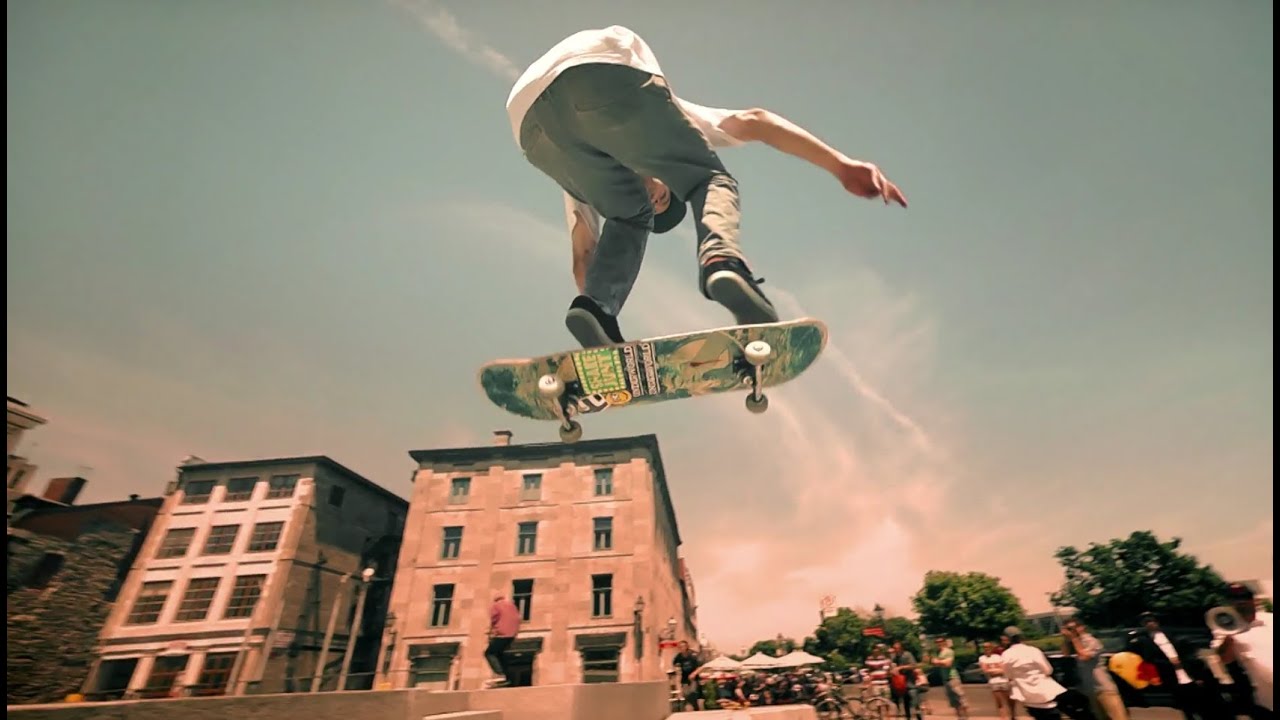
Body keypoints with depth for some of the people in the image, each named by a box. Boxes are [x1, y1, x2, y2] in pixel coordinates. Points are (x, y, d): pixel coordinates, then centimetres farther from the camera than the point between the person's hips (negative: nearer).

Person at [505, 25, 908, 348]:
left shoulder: (583, 191, 42)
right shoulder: (683, 115, 37)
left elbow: (583, 258, 37)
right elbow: (752, 122, 21)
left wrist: (594, 310, 39)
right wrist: (841, 165, 12)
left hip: (528, 114, 5)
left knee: (628, 217, 23)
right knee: (709, 181, 9)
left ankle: (594, 309, -3)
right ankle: (724, 263, -25)